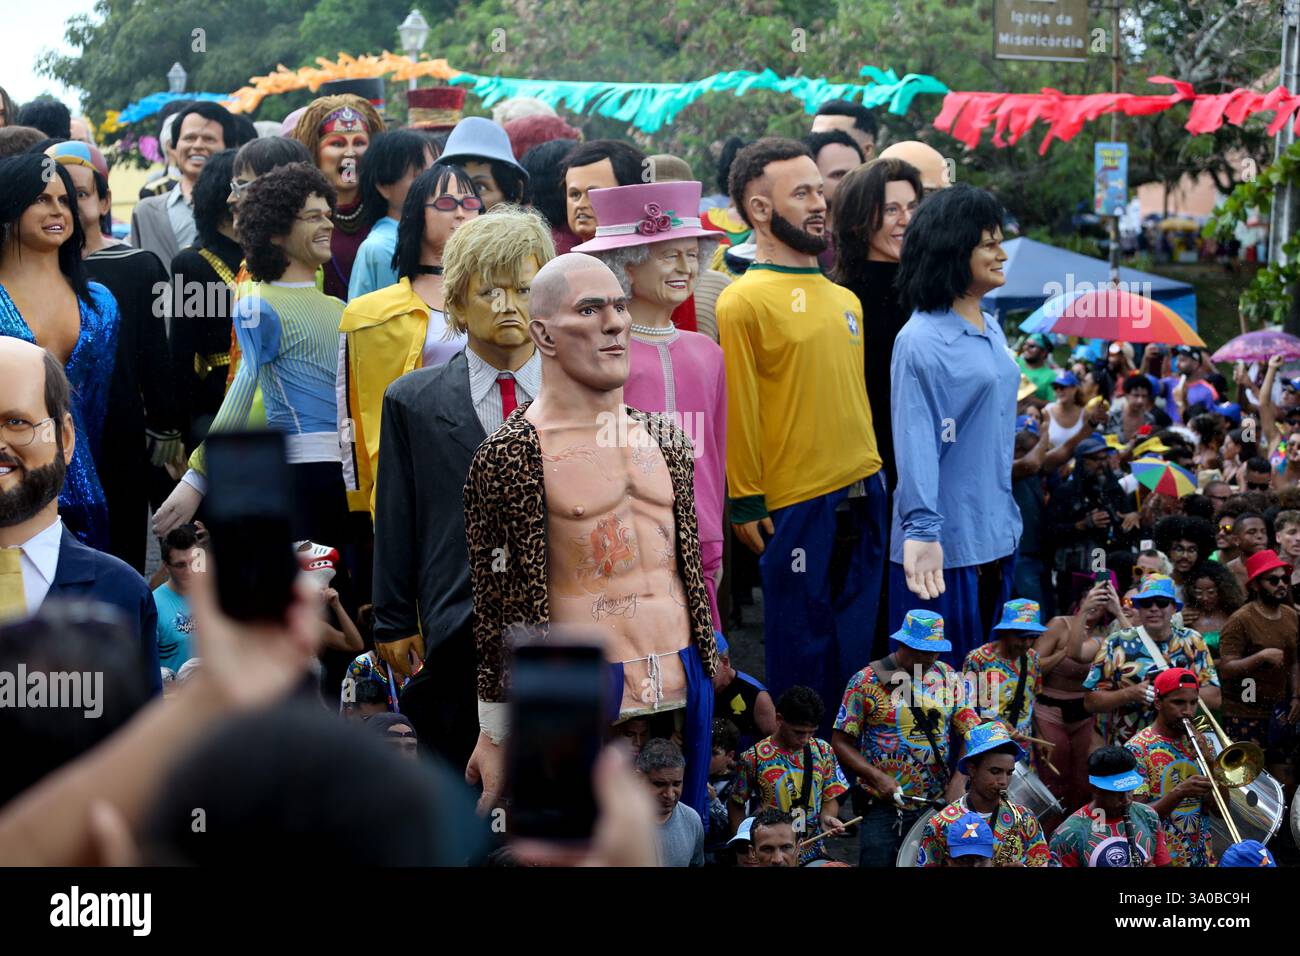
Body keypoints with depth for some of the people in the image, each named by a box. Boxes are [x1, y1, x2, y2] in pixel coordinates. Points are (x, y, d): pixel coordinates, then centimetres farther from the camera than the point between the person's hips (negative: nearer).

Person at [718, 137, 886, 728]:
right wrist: (746, 502, -12)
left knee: (853, 643, 13)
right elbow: (737, 409, -11)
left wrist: (871, 473, 15)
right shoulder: (744, 302, -10)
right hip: (795, 503, -7)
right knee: (802, 651, 2)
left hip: (863, 494, 7)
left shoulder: (843, 300, 13)